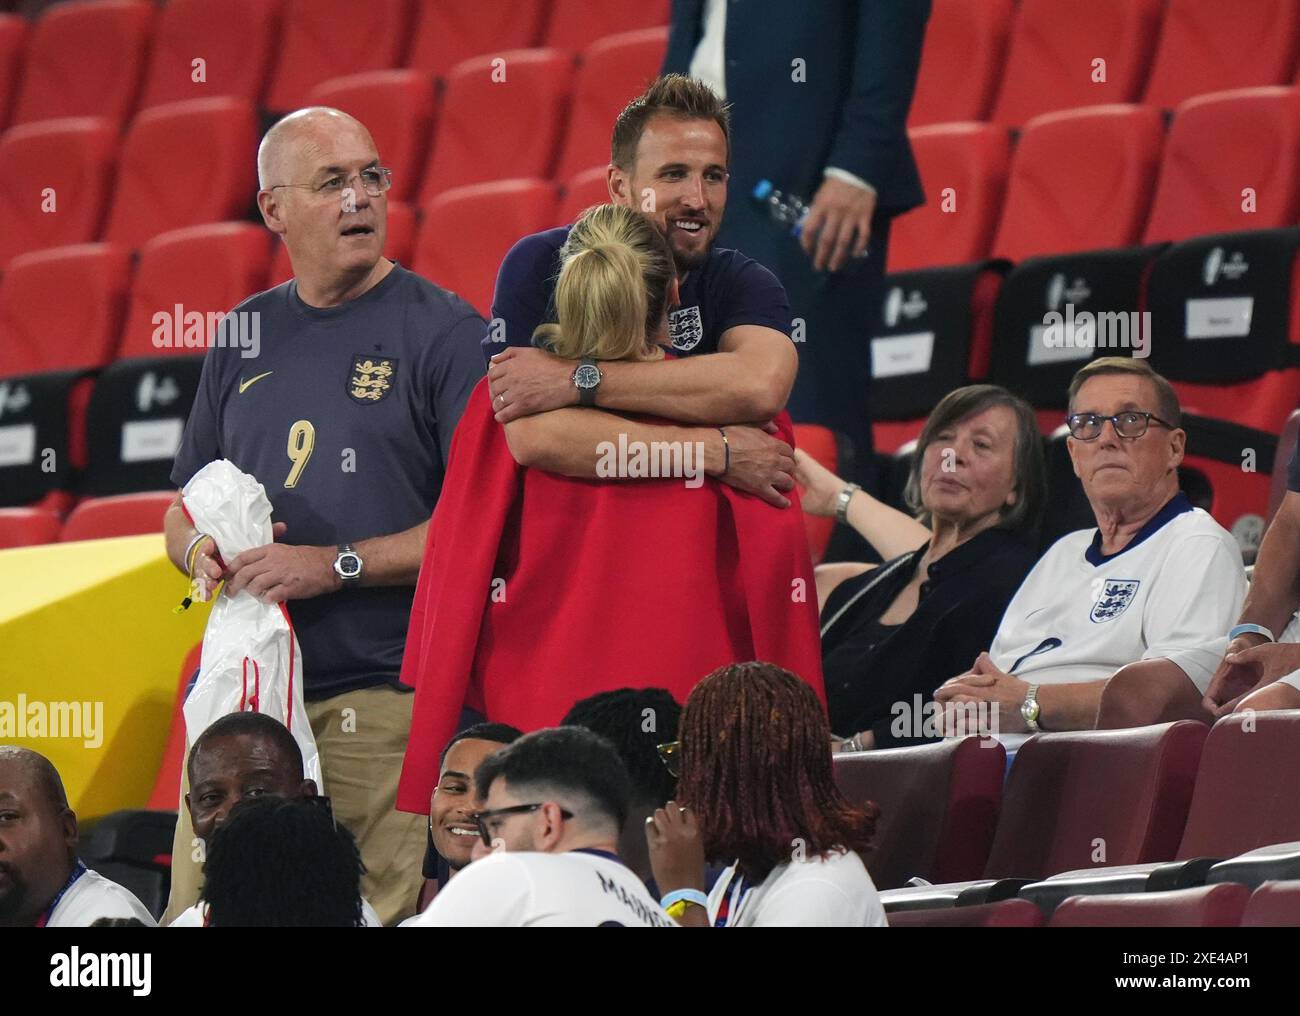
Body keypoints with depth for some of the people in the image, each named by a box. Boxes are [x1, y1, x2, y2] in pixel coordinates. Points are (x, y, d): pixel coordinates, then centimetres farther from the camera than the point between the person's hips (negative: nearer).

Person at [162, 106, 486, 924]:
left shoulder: (444, 331, -1)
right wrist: (201, 549, 0)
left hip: (383, 695, -5)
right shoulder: (245, 337, 16)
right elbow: (184, 507, 24)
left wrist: (337, 565, -13)